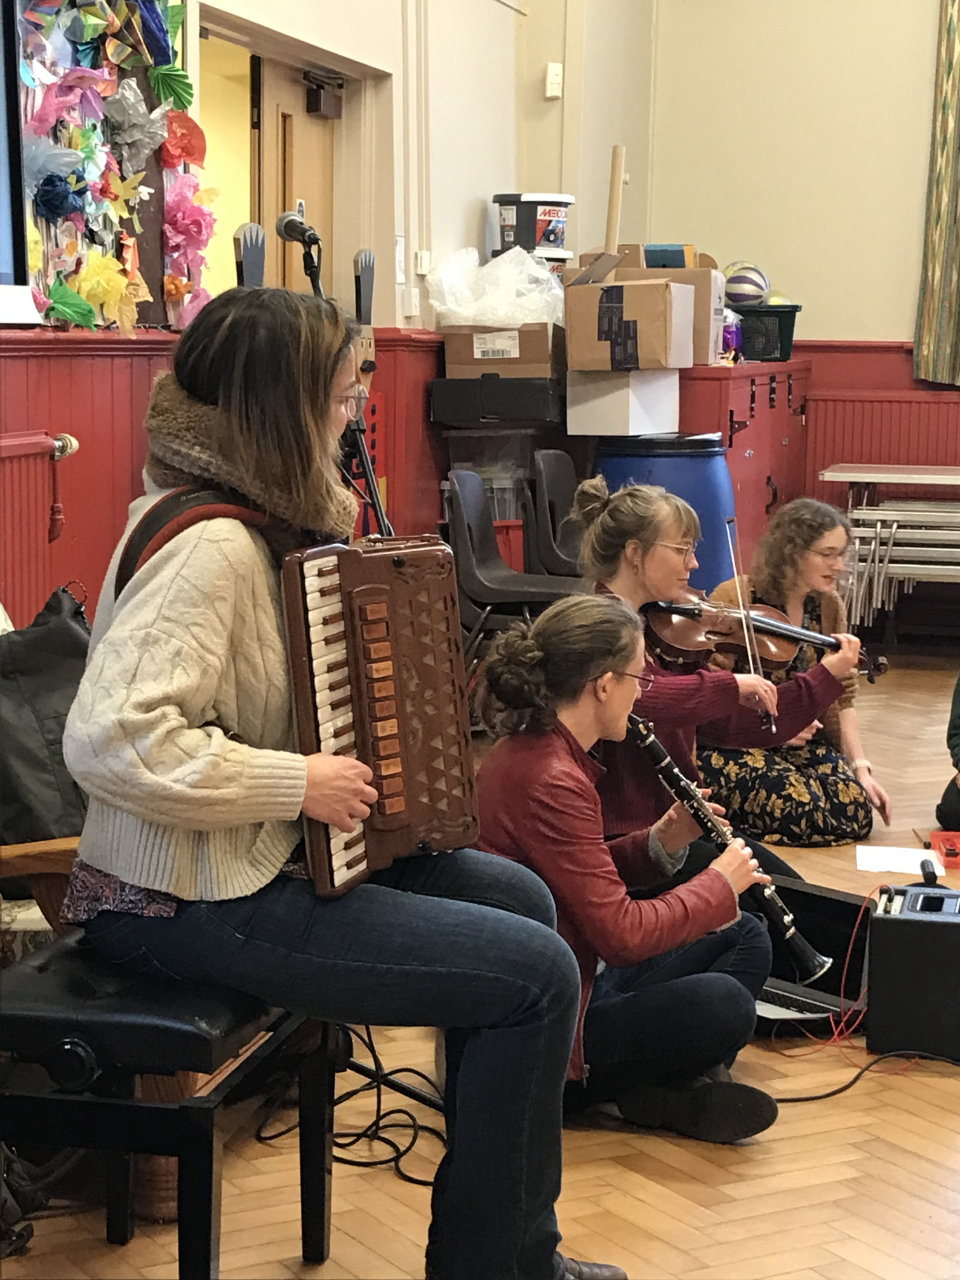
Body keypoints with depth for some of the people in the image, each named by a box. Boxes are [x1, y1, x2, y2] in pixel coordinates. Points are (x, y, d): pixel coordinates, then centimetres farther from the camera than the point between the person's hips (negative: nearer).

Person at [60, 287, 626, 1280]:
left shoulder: (254, 516, 9)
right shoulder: (208, 545, -23)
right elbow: (109, 738, -33)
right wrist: (298, 785, -26)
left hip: (254, 861, 11)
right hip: (190, 906, -11)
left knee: (521, 898, 16)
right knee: (537, 974, -13)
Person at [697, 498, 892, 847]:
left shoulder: (829, 608, 5)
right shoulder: (733, 600, -13)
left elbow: (840, 699, 4)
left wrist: (861, 766, -9)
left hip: (797, 741, 6)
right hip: (730, 743, -6)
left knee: (857, 810, -17)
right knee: (800, 809, -28)